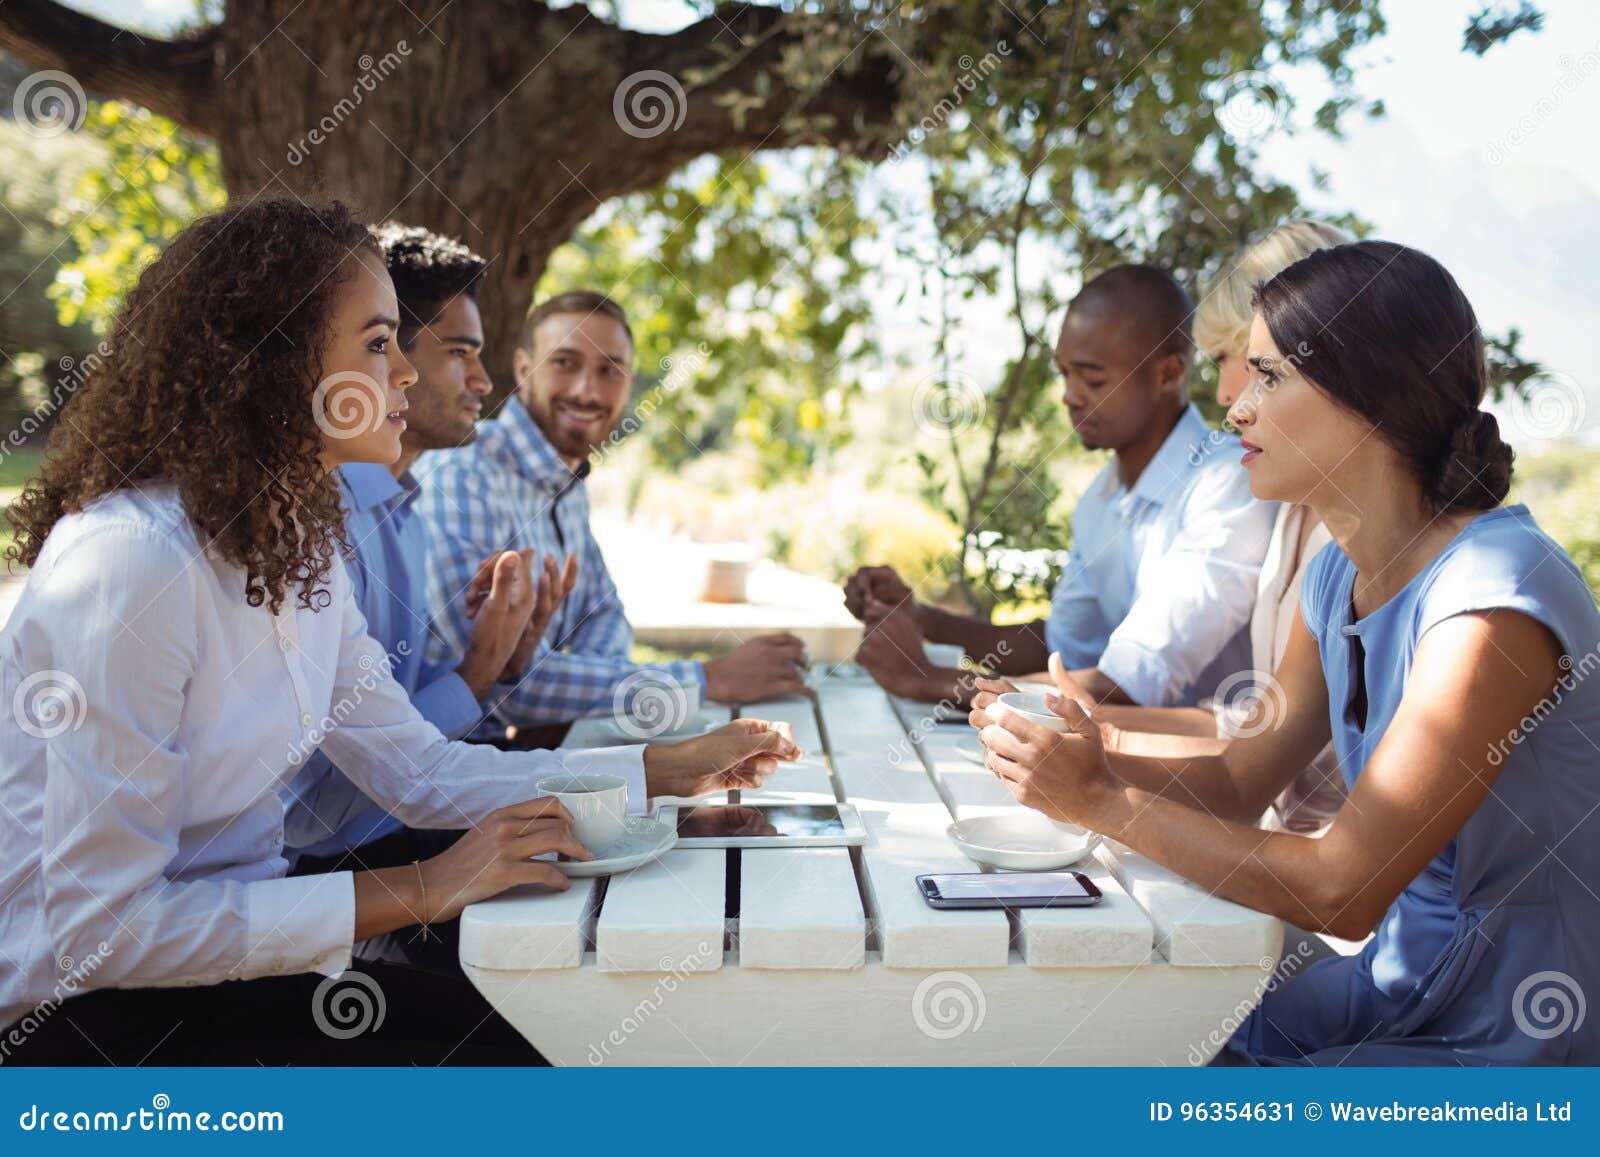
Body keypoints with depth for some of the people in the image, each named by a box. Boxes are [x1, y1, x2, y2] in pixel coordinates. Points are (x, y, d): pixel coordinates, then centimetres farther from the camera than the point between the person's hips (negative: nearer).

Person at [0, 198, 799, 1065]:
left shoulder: (297, 543, 5)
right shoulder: (130, 560, -25)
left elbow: (421, 770, 5)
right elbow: (101, 929, -25)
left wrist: (673, 770, 2)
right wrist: (419, 891, -24)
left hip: (225, 958, 8)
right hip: (86, 1017, -7)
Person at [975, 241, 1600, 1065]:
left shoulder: (1495, 598, -26)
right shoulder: (1337, 577, 2)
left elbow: (1342, 890, -25)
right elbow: (1240, 781, 6)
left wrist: (1099, 800, -22)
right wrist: (1071, 754, -11)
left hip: (1517, 1037, -7)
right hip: (1401, 987, 7)